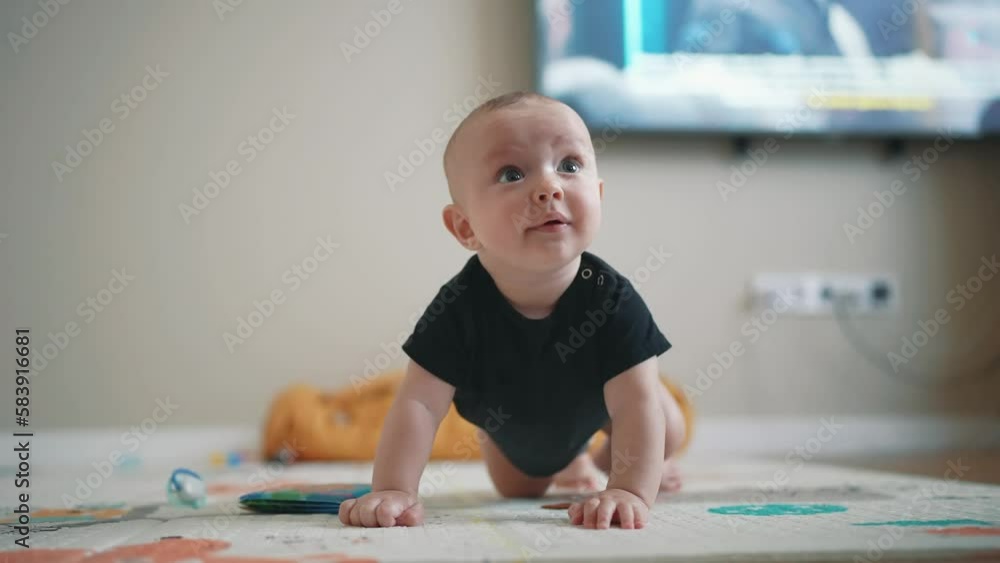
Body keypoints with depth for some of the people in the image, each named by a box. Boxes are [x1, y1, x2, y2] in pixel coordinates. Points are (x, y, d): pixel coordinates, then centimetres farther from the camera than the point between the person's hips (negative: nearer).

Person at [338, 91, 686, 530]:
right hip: (510, 425, 1)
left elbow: (636, 403, -44)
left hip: (595, 405, -1)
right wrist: (392, 491, -52)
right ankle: (568, 464, 56)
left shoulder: (612, 298, -41)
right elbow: (419, 403, -41)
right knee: (518, 490, 23)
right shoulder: (459, 307, -41)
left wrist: (631, 490, -57)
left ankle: (607, 459, 41)